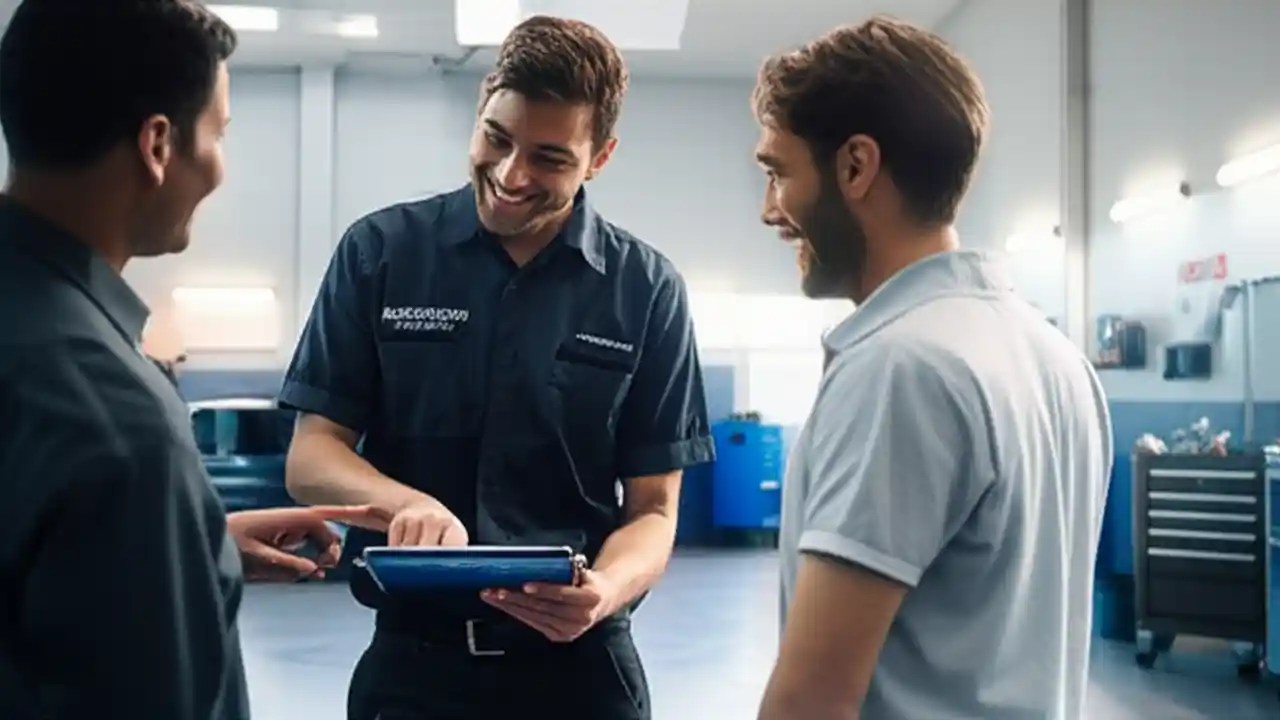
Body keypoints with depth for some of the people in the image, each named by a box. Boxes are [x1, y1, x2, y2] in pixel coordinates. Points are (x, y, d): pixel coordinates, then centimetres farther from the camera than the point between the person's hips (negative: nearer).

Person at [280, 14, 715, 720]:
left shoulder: (647, 291, -6)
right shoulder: (380, 251, -5)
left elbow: (652, 509, -4)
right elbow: (311, 458, -4)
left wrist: (601, 592, -24)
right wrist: (405, 501, -24)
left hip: (577, 663, 0)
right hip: (412, 658, 1)